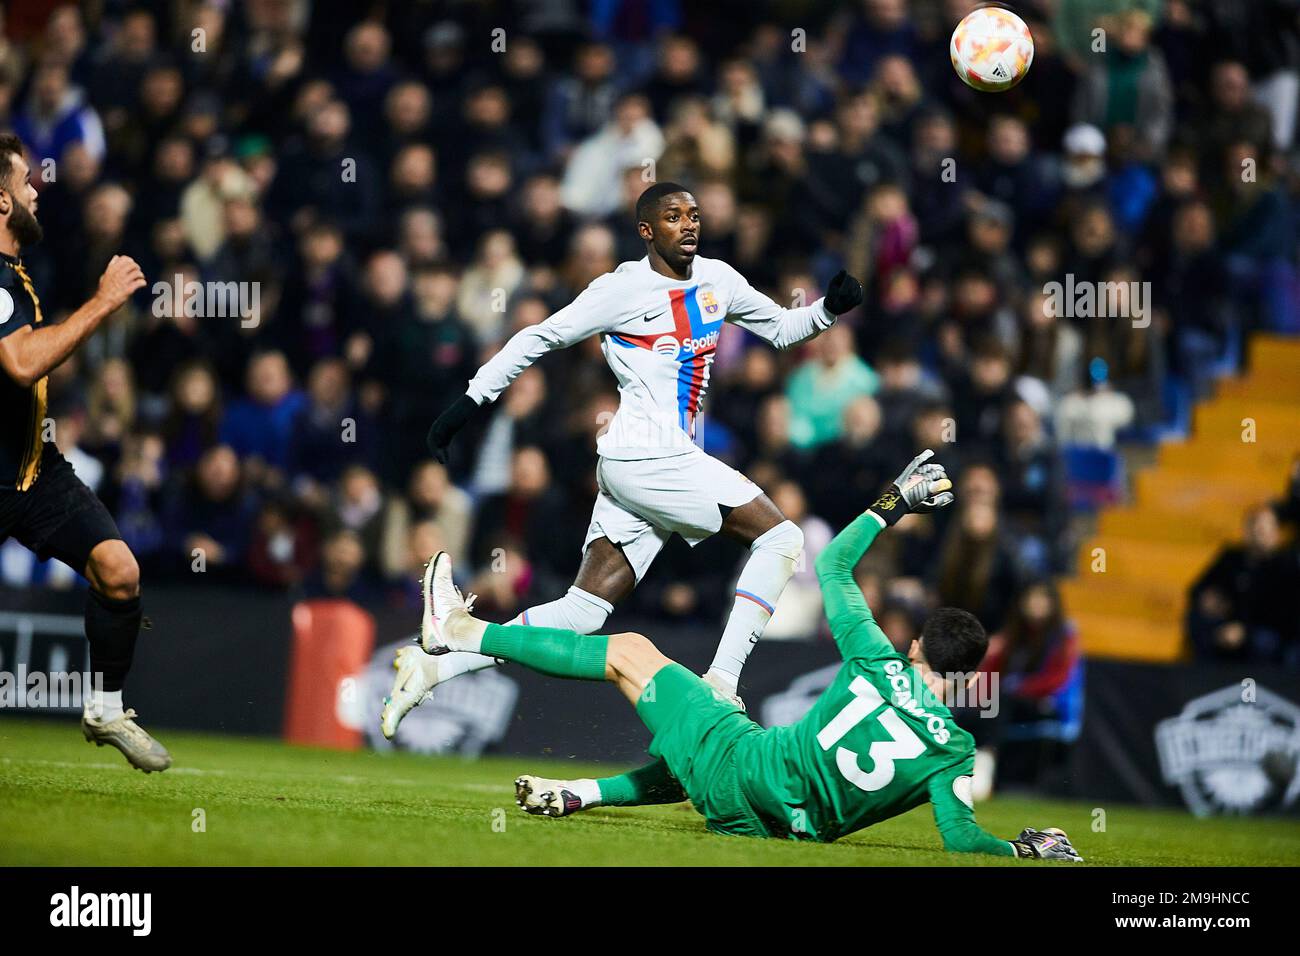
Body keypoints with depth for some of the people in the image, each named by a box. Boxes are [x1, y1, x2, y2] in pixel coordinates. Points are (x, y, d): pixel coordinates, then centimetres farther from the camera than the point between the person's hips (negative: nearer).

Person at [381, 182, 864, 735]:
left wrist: (830, 308, 6)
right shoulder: (624, 289, -7)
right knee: (779, 538, -10)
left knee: (584, 610, 3)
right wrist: (471, 400, -5)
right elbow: (540, 338, -3)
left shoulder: (717, 281, 14)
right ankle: (719, 685, -12)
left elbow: (782, 328, 26)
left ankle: (434, 667, 2)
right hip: (648, 458, -8)